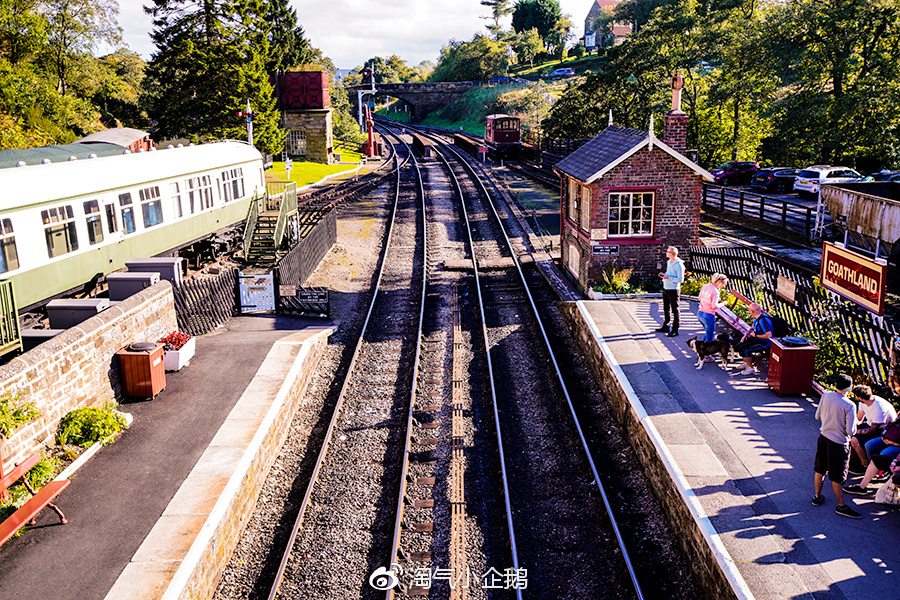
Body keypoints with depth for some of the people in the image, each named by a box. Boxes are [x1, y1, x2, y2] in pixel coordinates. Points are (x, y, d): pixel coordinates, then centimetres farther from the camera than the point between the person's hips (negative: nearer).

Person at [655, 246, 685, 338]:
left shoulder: (679, 265, -16)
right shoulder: (669, 262, 10)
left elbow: (680, 279, -16)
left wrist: (668, 277, -20)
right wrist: (664, 275, 4)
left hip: (673, 290, -9)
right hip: (666, 289, 9)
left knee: (675, 310, -1)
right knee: (666, 309, 17)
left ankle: (675, 330, 5)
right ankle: (665, 327, 29)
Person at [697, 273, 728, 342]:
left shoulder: (705, 286, 4)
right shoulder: (715, 292, -17)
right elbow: (714, 306, -21)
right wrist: (722, 304, -2)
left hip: (700, 313, 8)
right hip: (709, 316, -8)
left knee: (708, 333, 29)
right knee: (709, 338, 8)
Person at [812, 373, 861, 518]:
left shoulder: (826, 396, -6)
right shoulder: (849, 406, -22)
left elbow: (817, 416, 6)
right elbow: (851, 431, -18)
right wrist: (855, 425, 2)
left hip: (823, 438, 6)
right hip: (838, 444, -6)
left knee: (820, 470, 20)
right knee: (836, 477, 5)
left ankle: (817, 497, 33)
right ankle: (841, 506, 19)